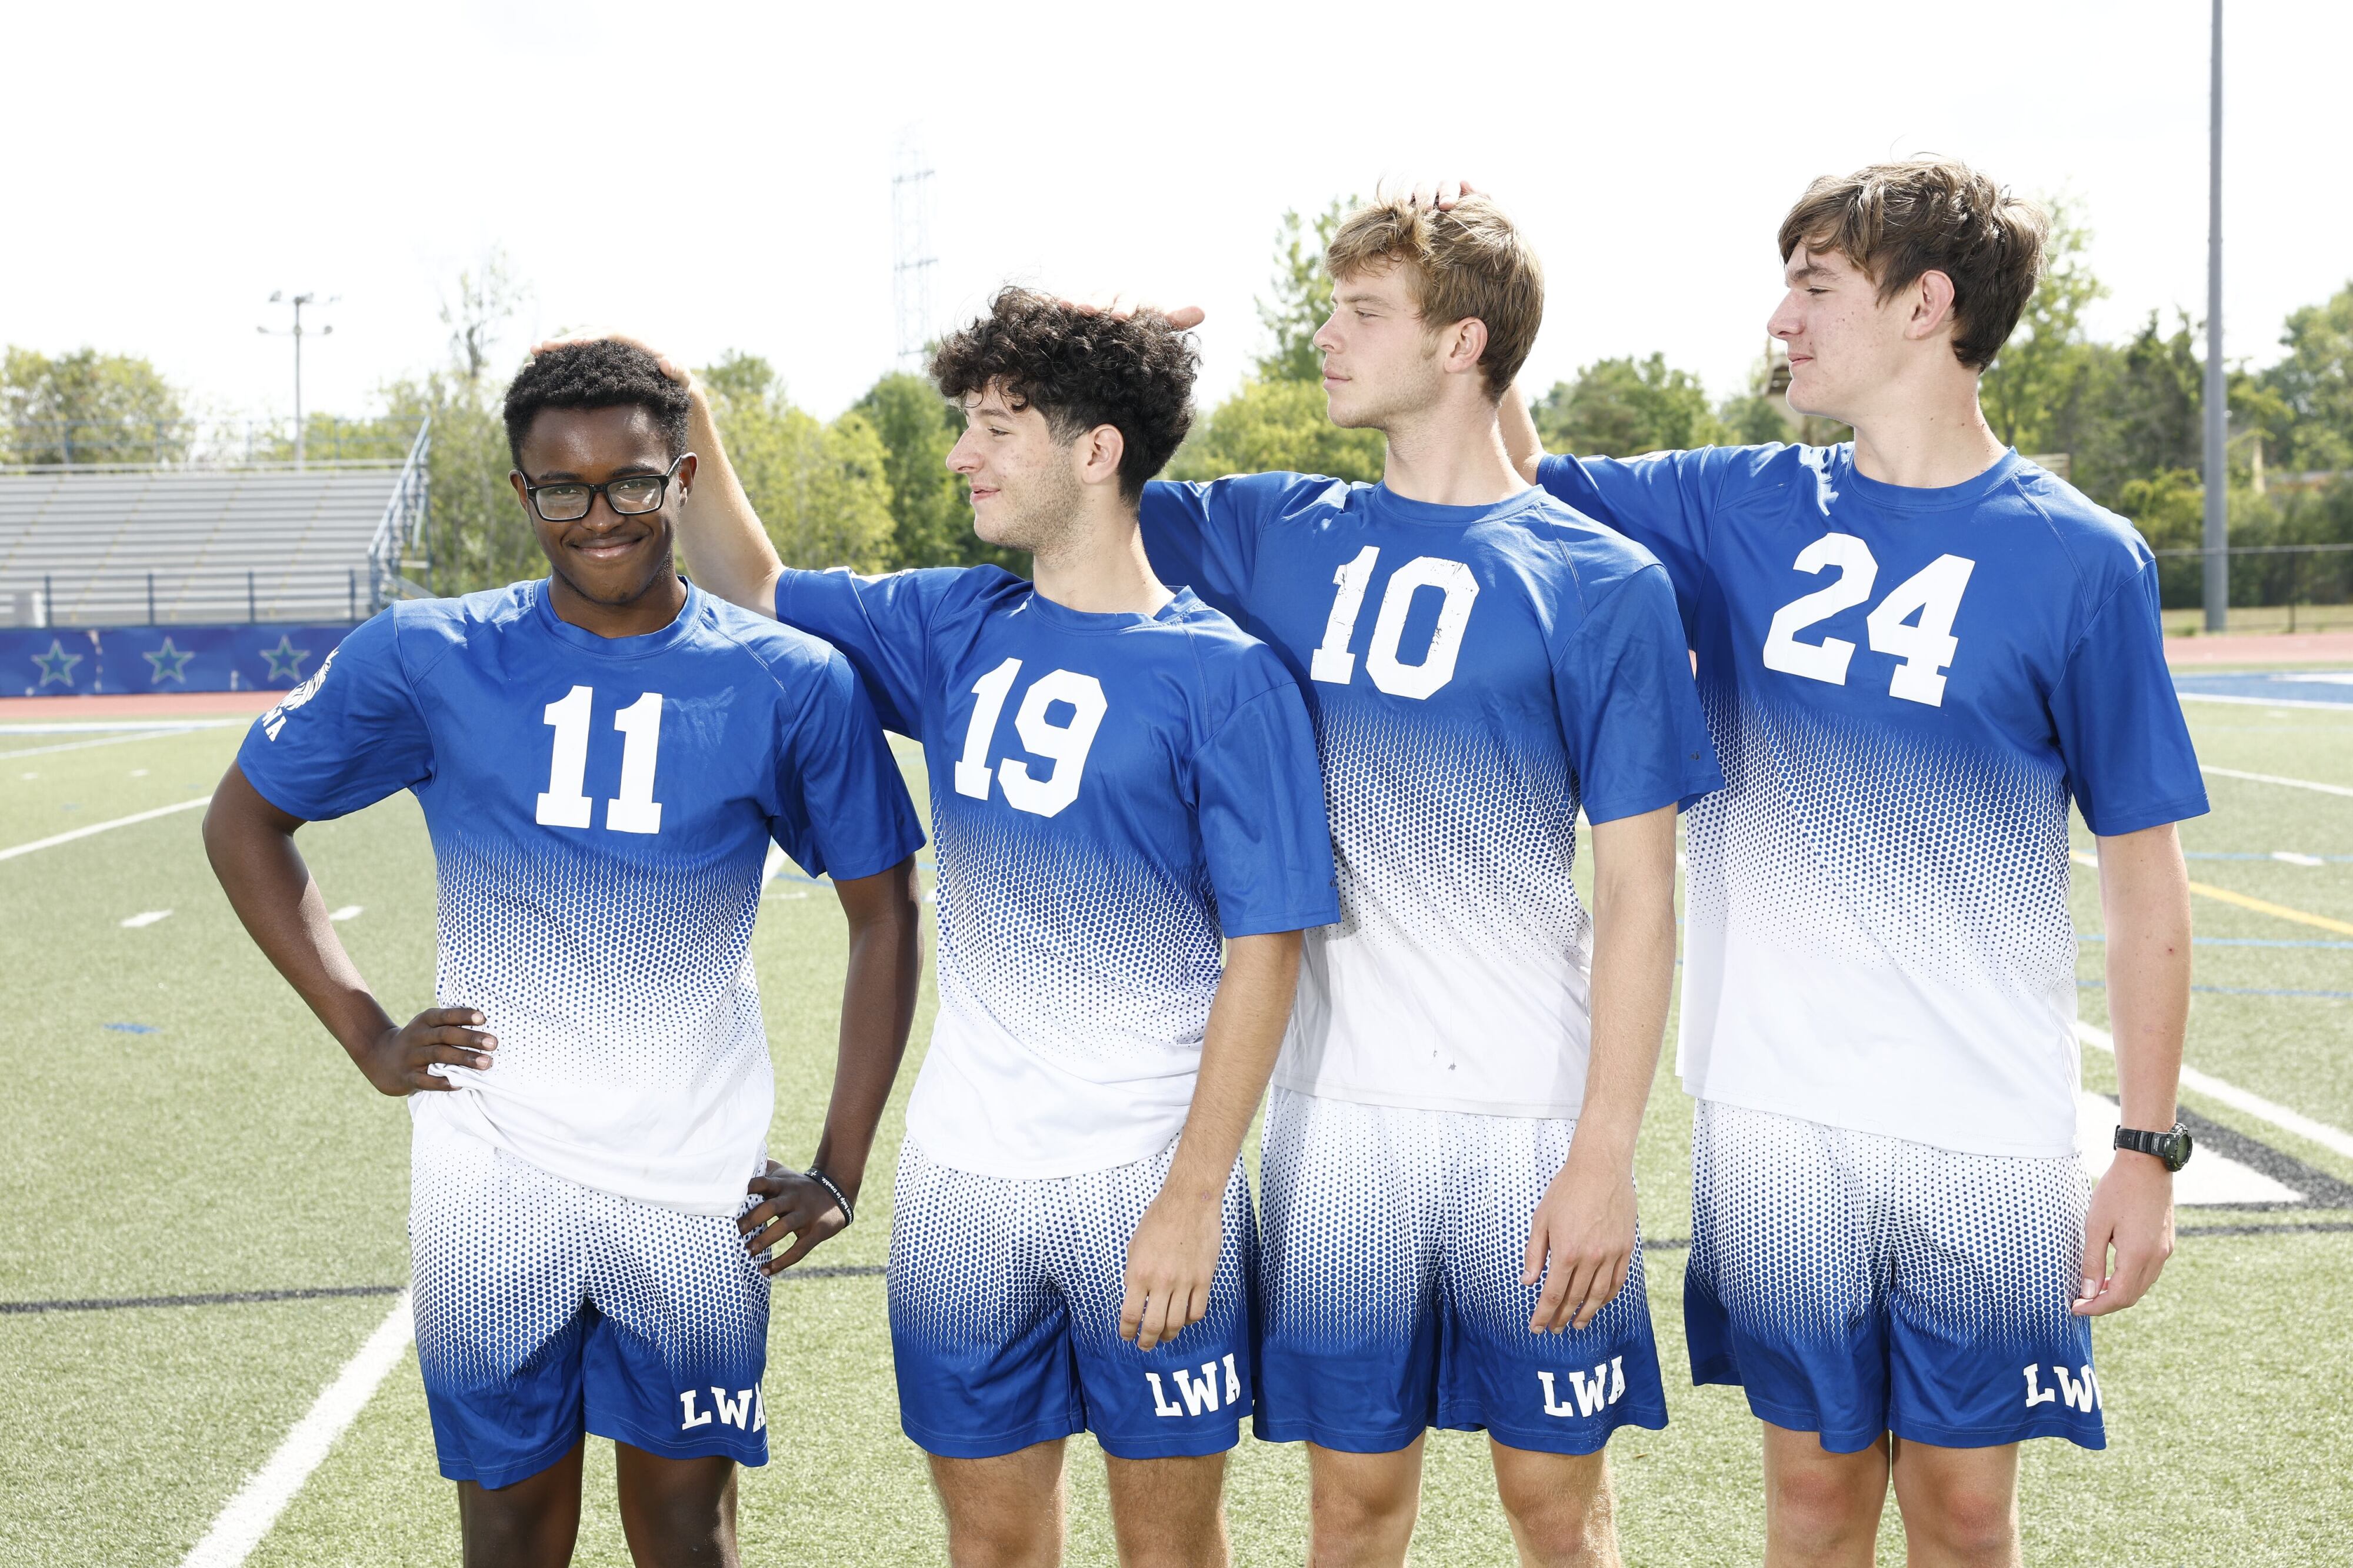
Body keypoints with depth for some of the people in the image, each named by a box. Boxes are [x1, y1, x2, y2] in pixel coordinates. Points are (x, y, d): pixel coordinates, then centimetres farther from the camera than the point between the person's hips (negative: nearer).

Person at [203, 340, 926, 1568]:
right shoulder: (427, 660, -3)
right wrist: (365, 1034, 0)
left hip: (699, 1190, 0)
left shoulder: (790, 684, -4)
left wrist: (840, 1170, -1)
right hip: (491, 1182, 0)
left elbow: (883, 914, 4)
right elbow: (244, 820, 9)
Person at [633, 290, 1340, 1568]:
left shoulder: (1222, 676, -9)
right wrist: (689, 425, 3)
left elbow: (1264, 952, -11)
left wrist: (1194, 1199, -15)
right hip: (960, 1177, 4)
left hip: (1146, 1184, -4)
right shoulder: (957, 632, 6)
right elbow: (753, 591, 18)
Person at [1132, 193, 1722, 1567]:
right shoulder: (1279, 537, 6)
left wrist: (1606, 1154, -12)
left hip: (1536, 1123, -2)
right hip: (1338, 1111, 3)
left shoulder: (1603, 586, -5)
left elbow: (1640, 895, -6)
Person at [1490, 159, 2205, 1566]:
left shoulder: (2080, 560, -5)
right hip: (1775, 1116, 2)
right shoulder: (1744, 512, 3)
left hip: (1986, 1134, -2)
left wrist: (2151, 1147, -4)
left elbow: (2146, 879, -2)